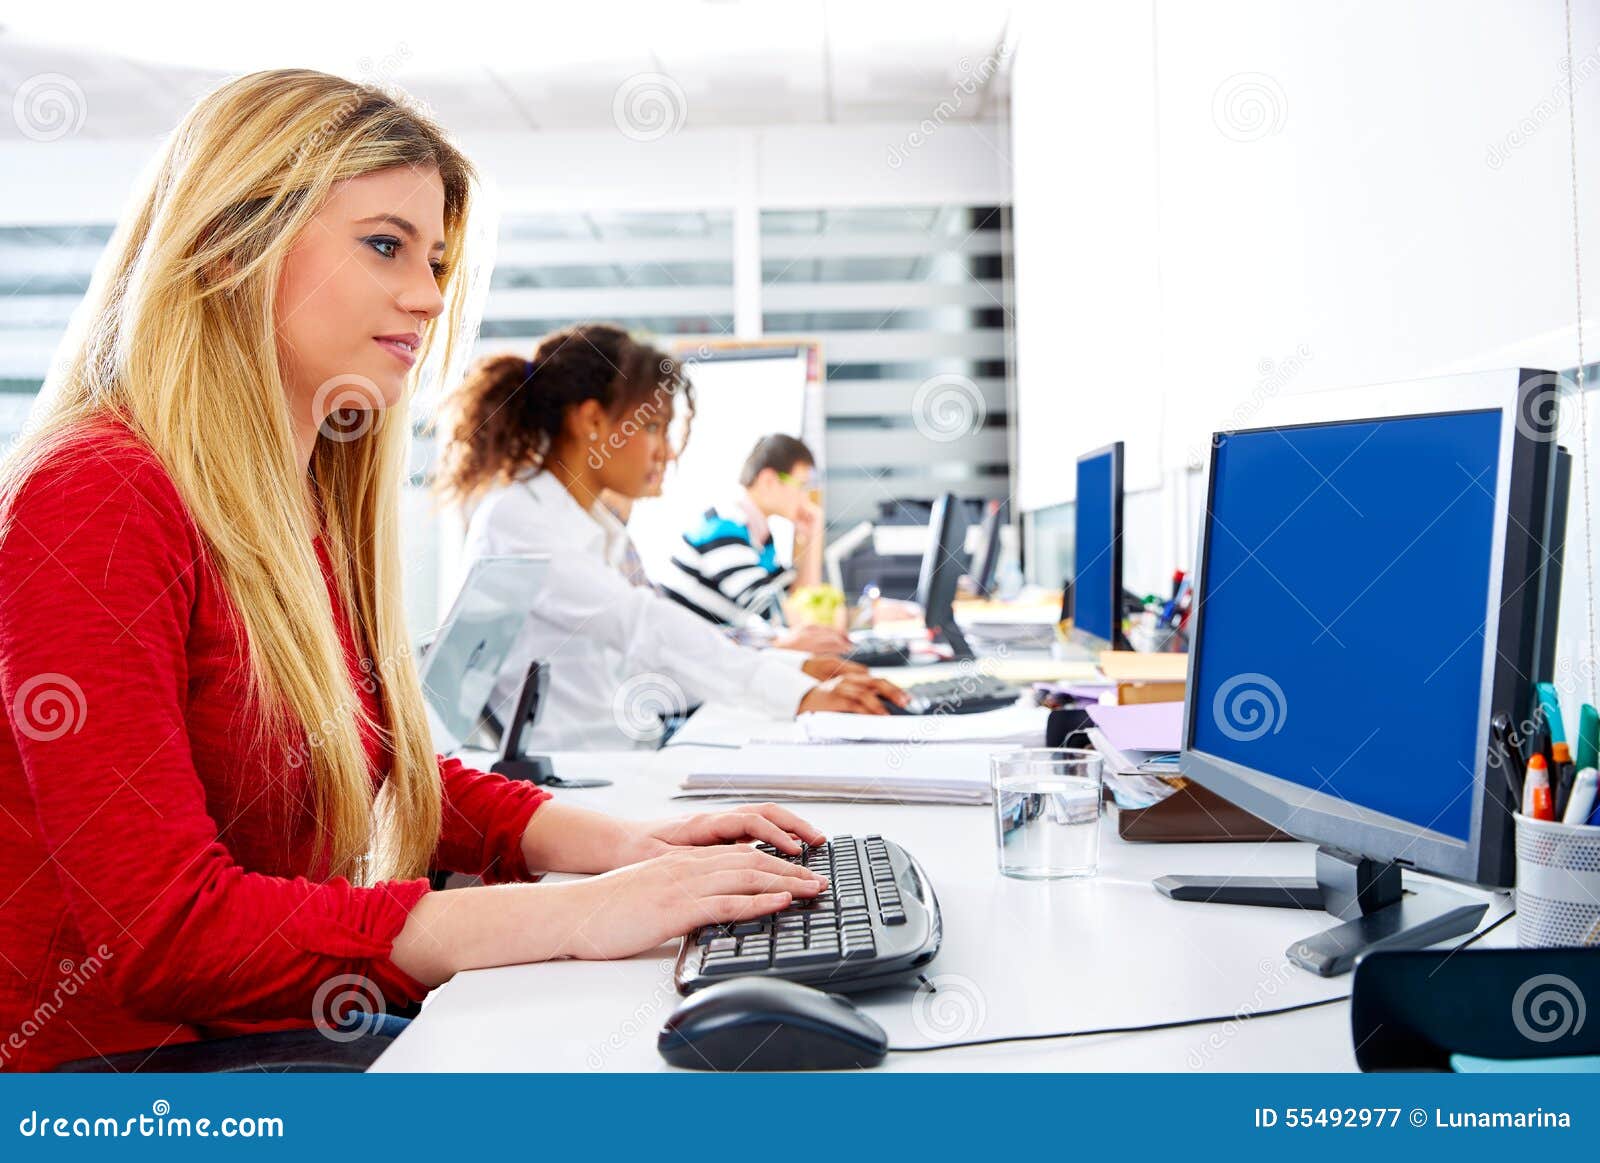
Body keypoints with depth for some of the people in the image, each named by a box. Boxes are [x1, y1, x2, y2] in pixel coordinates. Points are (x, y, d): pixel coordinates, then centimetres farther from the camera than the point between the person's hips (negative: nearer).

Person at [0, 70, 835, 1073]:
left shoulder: (307, 511, 8)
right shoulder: (97, 500, -18)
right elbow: (161, 930, -24)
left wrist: (614, 843, -3)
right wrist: (575, 917, -26)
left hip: (294, 1022, 7)